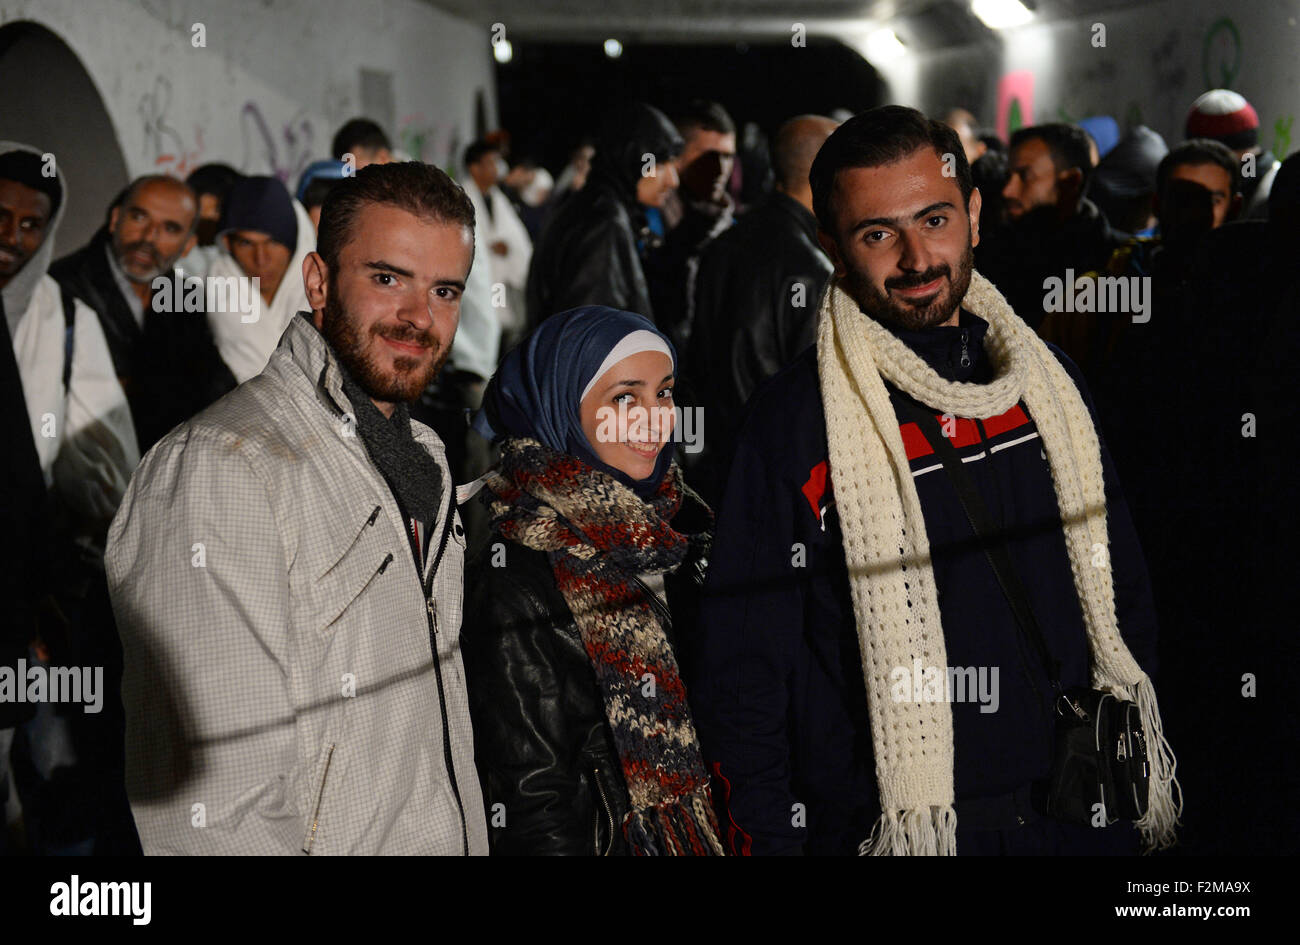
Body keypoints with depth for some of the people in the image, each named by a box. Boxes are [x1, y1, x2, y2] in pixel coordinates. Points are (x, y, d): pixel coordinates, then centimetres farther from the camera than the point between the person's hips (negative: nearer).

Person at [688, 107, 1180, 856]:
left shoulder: (1049, 382, 5)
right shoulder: (791, 421, -9)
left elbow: (1122, 584, 14)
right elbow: (743, 661, -7)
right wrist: (769, 836, -11)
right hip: (888, 825, -4)